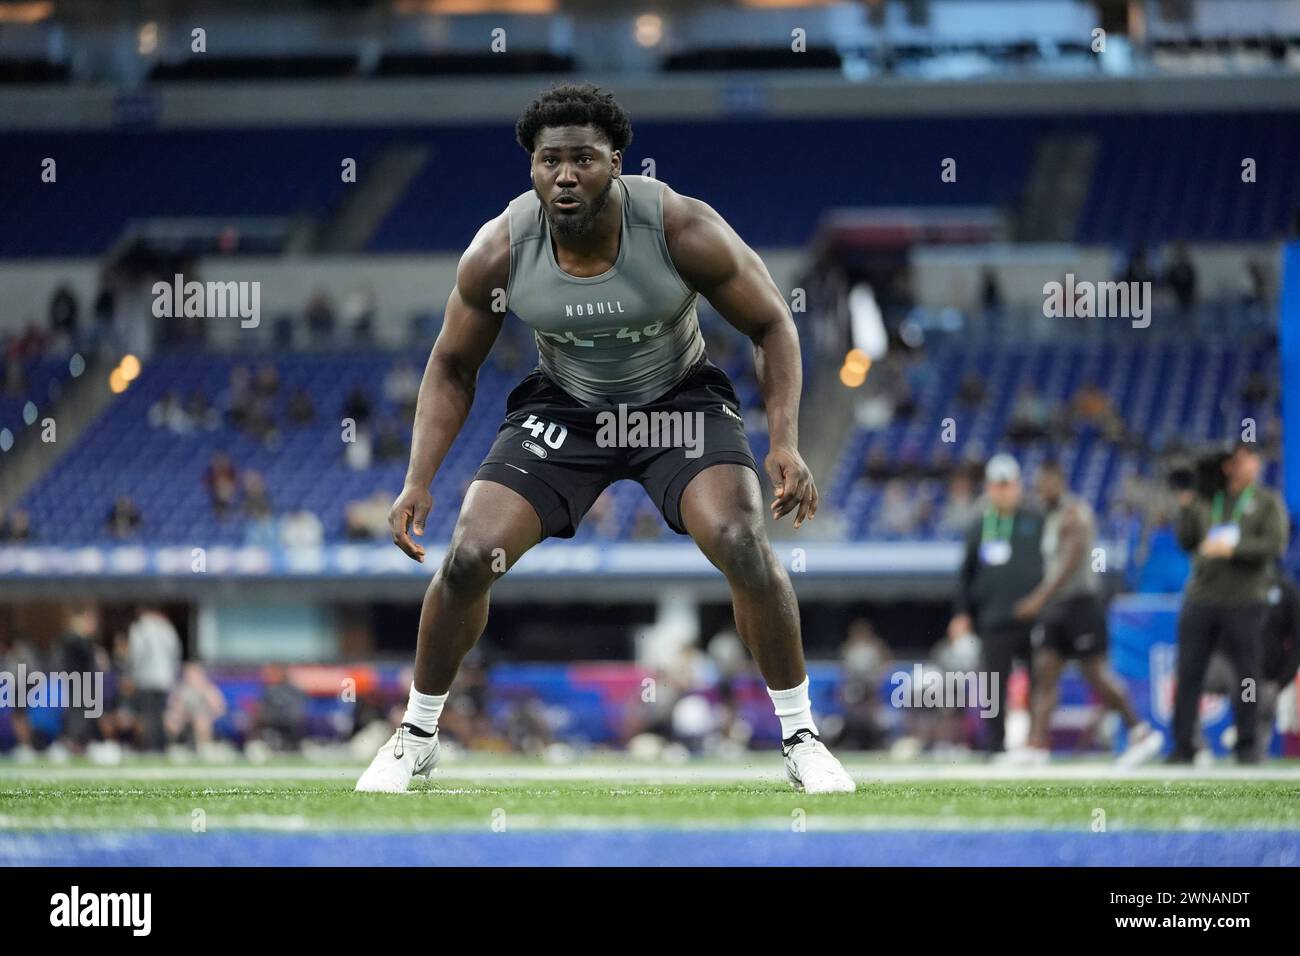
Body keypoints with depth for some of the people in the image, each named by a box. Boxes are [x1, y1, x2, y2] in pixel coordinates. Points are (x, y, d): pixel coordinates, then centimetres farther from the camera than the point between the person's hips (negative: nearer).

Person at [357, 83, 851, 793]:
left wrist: (785, 444, -24)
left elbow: (771, 325, -13)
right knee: (467, 559, -12)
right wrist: (418, 483, -14)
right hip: (563, 408, 2)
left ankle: (800, 740, -6)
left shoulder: (682, 229, -27)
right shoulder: (498, 252, -21)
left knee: (742, 542, -24)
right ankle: (415, 739, 12)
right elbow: (452, 367, -4)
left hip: (680, 400, -2)